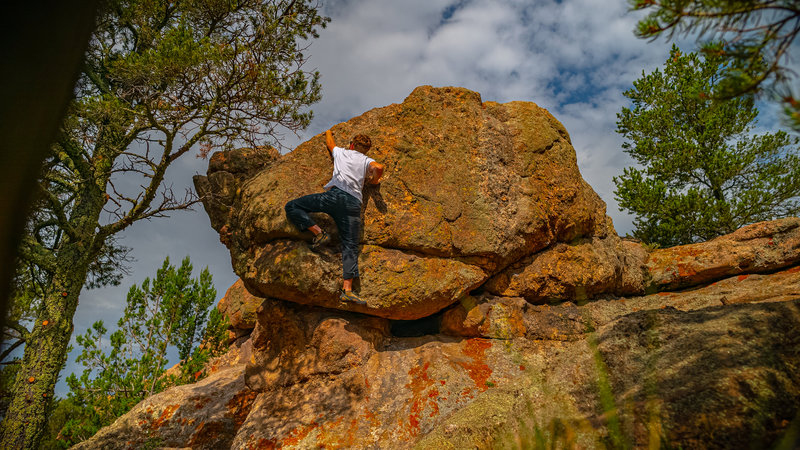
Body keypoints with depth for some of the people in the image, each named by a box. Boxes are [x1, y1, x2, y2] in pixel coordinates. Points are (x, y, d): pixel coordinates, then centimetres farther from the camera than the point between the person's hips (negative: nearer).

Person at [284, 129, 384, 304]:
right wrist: (373, 180, 21)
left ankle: (319, 233, -9)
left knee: (292, 206, 7)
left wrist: (328, 132, 70)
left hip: (335, 194, -2)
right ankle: (347, 289, -12)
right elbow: (379, 167, 0)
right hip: (354, 203, 2)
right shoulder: (367, 161, 23)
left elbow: (329, 143, 48)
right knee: (350, 246, 0)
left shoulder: (341, 152, 26)